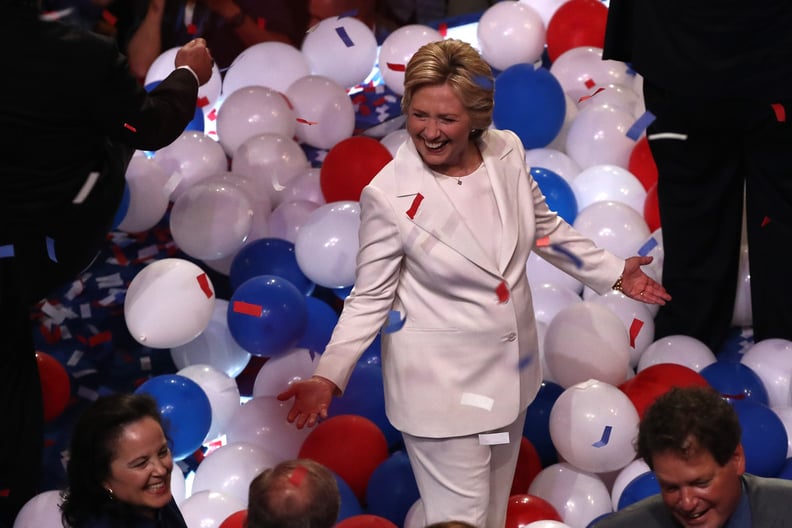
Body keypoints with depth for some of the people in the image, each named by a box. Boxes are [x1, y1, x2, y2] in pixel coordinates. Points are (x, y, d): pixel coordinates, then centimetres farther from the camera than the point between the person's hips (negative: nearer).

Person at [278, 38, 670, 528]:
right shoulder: (388, 195, -21)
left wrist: (613, 272, 15)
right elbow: (370, 298, -12)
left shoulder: (506, 152, -9)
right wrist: (329, 376, -23)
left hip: (510, 367, 5)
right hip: (442, 384, -5)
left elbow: (545, 226, 11)